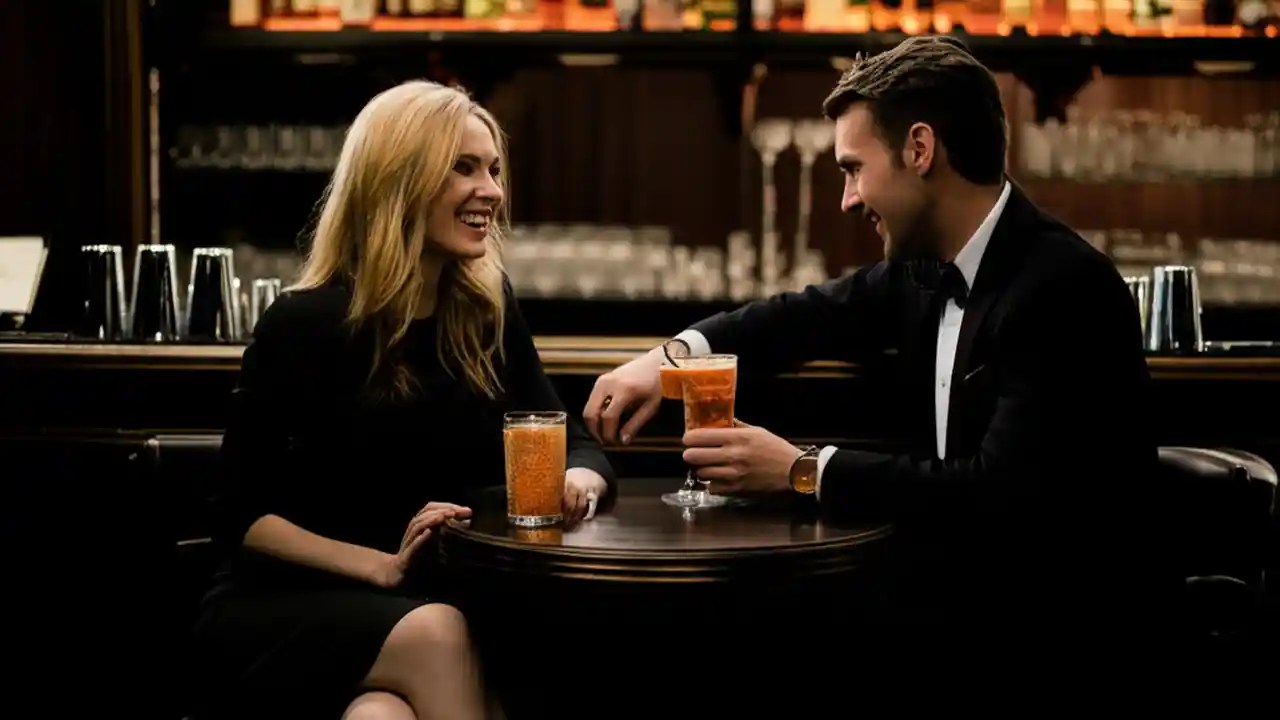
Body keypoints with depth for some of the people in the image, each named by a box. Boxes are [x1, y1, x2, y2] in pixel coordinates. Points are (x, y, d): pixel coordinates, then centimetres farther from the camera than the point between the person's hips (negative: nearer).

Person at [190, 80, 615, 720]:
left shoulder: (486, 312, 4)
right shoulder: (305, 324, -11)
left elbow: (574, 445, 9)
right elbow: (241, 517, -9)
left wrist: (578, 481, -16)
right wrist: (384, 566, -22)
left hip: (426, 609, 3)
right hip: (279, 610, -3)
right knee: (432, 634, -34)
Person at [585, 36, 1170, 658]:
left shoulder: (1065, 289, -21)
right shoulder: (925, 266, 2)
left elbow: (1000, 494, -28)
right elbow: (812, 314, 18)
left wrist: (803, 471, -22)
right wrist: (676, 354, 0)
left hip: (1053, 616, -7)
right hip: (947, 593, 7)